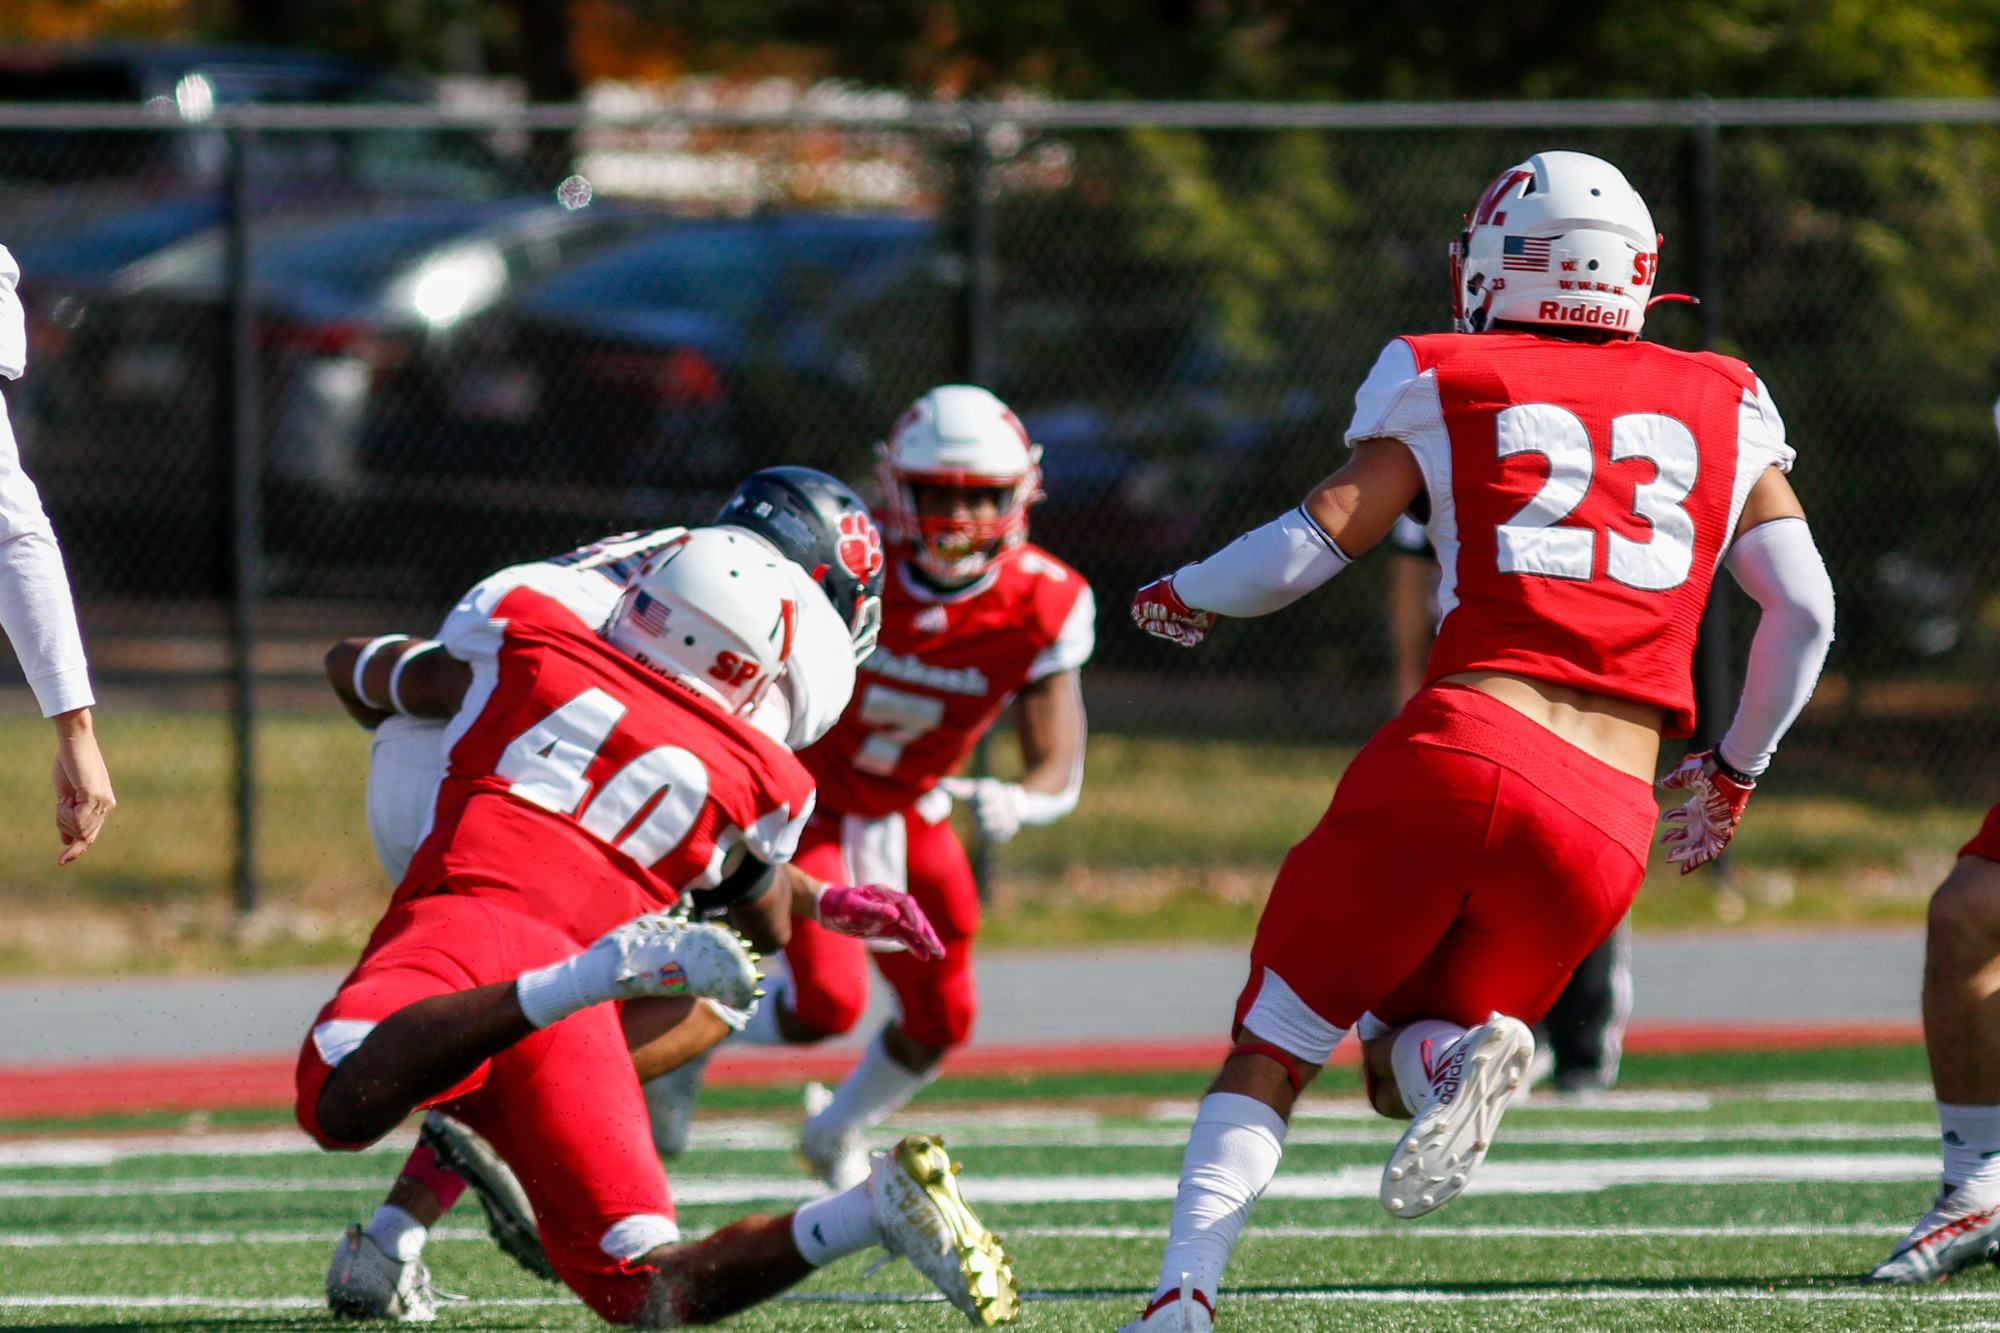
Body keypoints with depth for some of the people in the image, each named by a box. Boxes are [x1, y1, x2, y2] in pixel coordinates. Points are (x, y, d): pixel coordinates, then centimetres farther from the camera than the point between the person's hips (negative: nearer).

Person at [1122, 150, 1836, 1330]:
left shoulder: (1448, 383, 11)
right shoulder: (1726, 406, 20)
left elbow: (1322, 536, 1)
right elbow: (1805, 607, 16)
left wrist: (1182, 600, 19)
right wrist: (1738, 769, 31)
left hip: (1463, 749, -2)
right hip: (1608, 822, 2)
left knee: (1274, 1047, 10)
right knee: (1401, 1074, 18)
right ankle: (1463, 1049, -19)